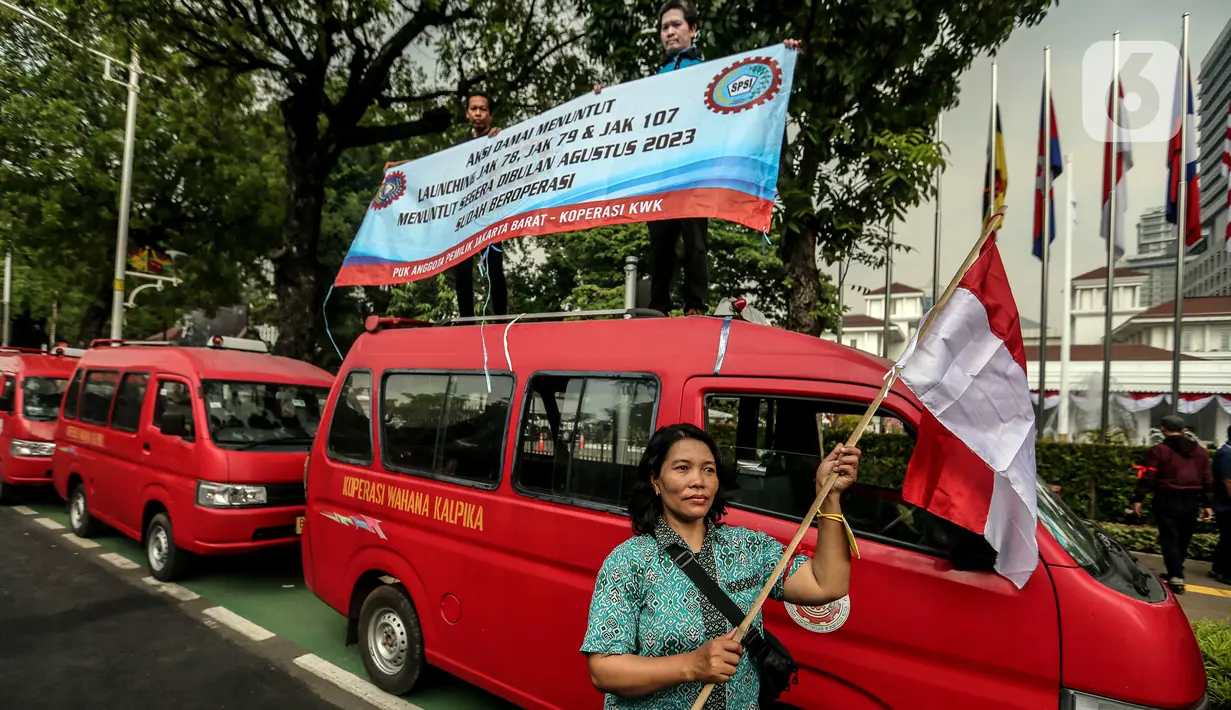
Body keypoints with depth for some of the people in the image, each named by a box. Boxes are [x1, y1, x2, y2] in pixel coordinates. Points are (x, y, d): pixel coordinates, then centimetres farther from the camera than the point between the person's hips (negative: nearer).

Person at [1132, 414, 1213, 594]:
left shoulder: (1159, 450, -6)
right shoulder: (1200, 451, 11)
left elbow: (1148, 477, -10)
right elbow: (1207, 480, 12)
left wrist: (1138, 499, -6)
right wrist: (1206, 504, 17)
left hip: (1167, 500, -5)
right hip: (1191, 501, 5)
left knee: (1169, 539, -1)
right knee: (1183, 539, 16)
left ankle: (1176, 577, -9)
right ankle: (1175, 572, 29)